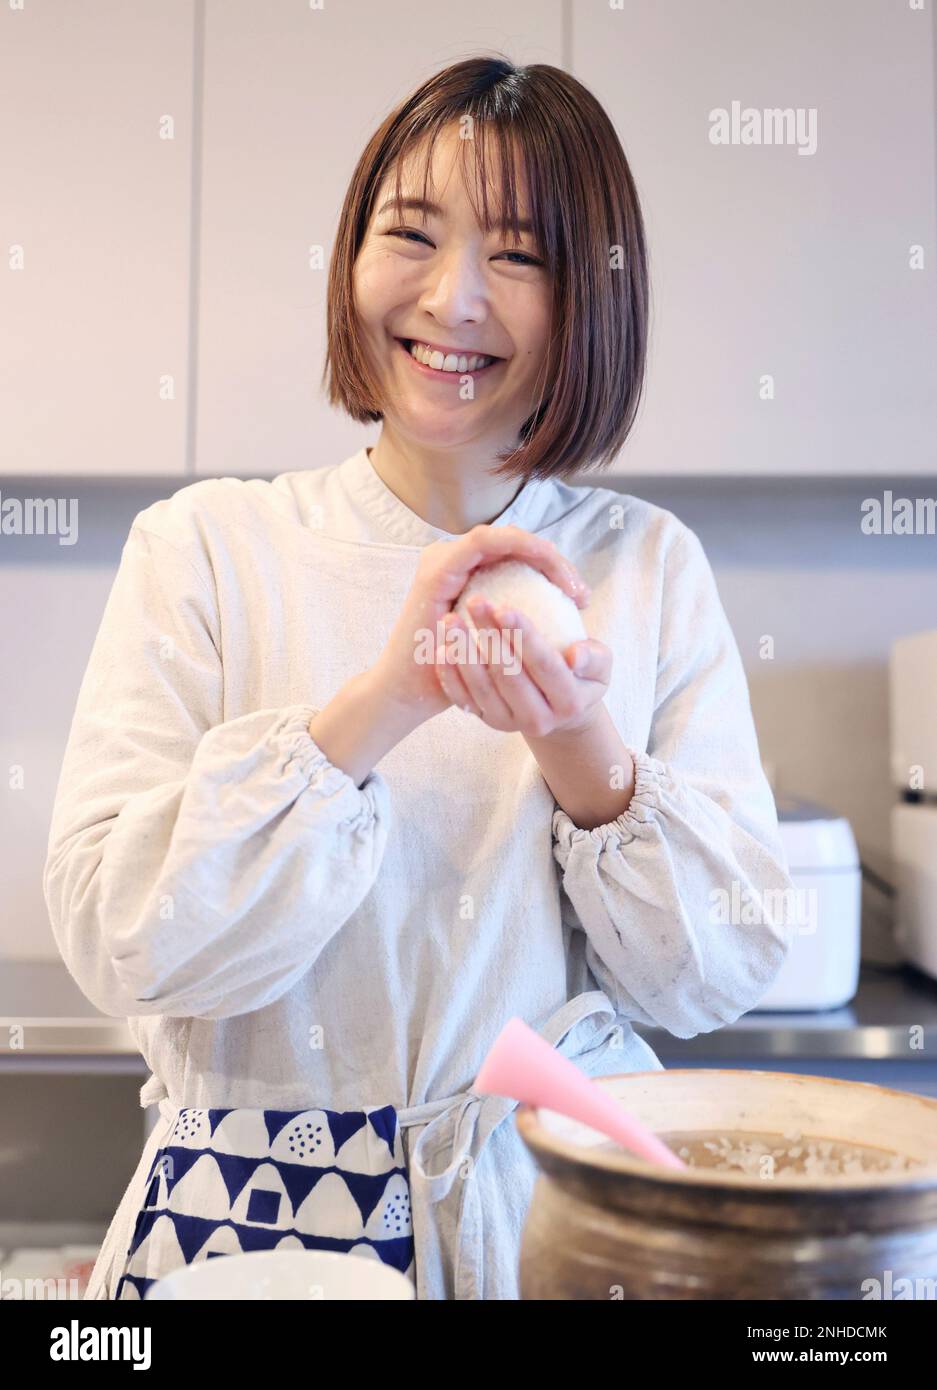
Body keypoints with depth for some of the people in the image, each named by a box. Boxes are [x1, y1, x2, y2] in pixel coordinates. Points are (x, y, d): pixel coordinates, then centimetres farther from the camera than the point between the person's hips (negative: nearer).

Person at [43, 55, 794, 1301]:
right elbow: (115, 940, -15)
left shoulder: (652, 568, -2)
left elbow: (726, 975, -4)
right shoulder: (206, 546, -6)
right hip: (265, 1211, 0)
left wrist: (589, 757, -20)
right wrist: (382, 700, -24)